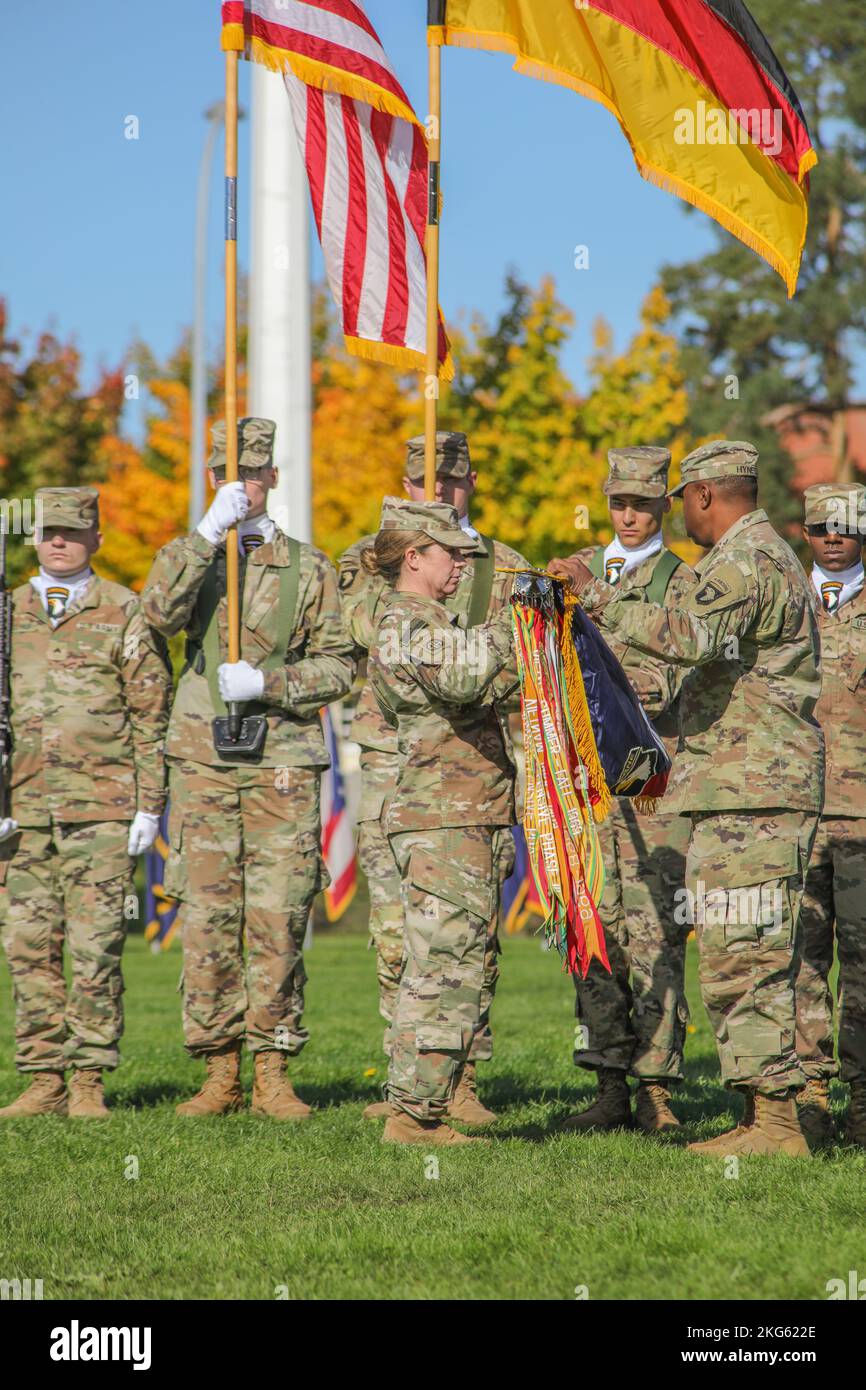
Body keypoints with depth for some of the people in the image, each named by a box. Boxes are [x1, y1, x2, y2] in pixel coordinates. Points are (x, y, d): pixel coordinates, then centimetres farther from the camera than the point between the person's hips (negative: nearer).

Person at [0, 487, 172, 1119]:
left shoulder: (126, 614, 3)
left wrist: (150, 805, -5)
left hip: (102, 811, -4)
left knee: (96, 949, -4)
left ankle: (90, 1082, 1)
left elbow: (151, 717, 2)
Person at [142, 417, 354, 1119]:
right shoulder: (190, 555, 11)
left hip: (283, 764, -1)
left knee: (278, 923, -3)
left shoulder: (308, 567, 9)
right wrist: (210, 531, -18)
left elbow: (338, 667, 6)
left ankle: (273, 1075, 2)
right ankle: (220, 1074, 5)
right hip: (203, 761, 1)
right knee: (208, 920, -1)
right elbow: (160, 612, -11)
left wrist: (266, 683, -10)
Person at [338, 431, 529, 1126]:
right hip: (395, 767, 0)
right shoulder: (371, 557, 10)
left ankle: (462, 1083, 3)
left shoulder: (506, 568, 11)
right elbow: (372, 627, -7)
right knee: (398, 933, -1)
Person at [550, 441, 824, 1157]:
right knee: (756, 959, 11)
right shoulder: (774, 555, 22)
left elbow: (692, 638, -30)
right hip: (770, 787, 11)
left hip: (747, 789, -11)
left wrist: (596, 595, -25)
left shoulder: (743, 561, -11)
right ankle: (771, 1116, 13)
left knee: (742, 957, -11)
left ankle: (774, 1121, -12)